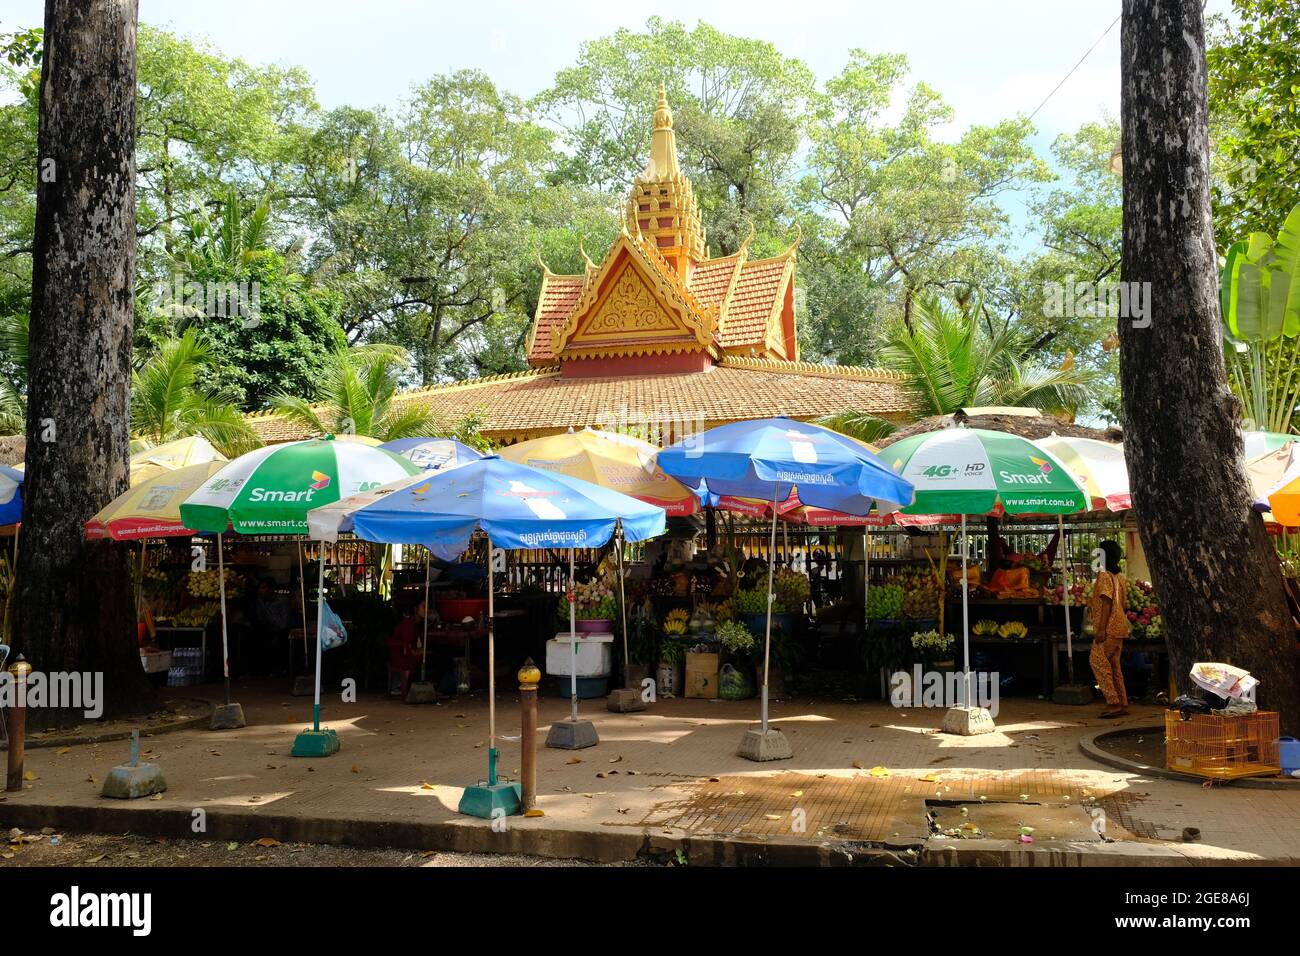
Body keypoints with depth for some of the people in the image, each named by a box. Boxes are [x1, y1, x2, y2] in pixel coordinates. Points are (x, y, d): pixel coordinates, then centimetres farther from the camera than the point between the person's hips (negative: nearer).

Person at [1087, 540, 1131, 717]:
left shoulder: (1104, 576, -11)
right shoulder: (1119, 577, 17)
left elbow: (1106, 603, -18)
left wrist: (1101, 628, -21)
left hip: (1108, 628, -10)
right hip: (1118, 628, 10)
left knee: (1098, 661, -9)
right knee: (1114, 666, 11)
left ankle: (1113, 703, -13)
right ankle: (1122, 705, 12)